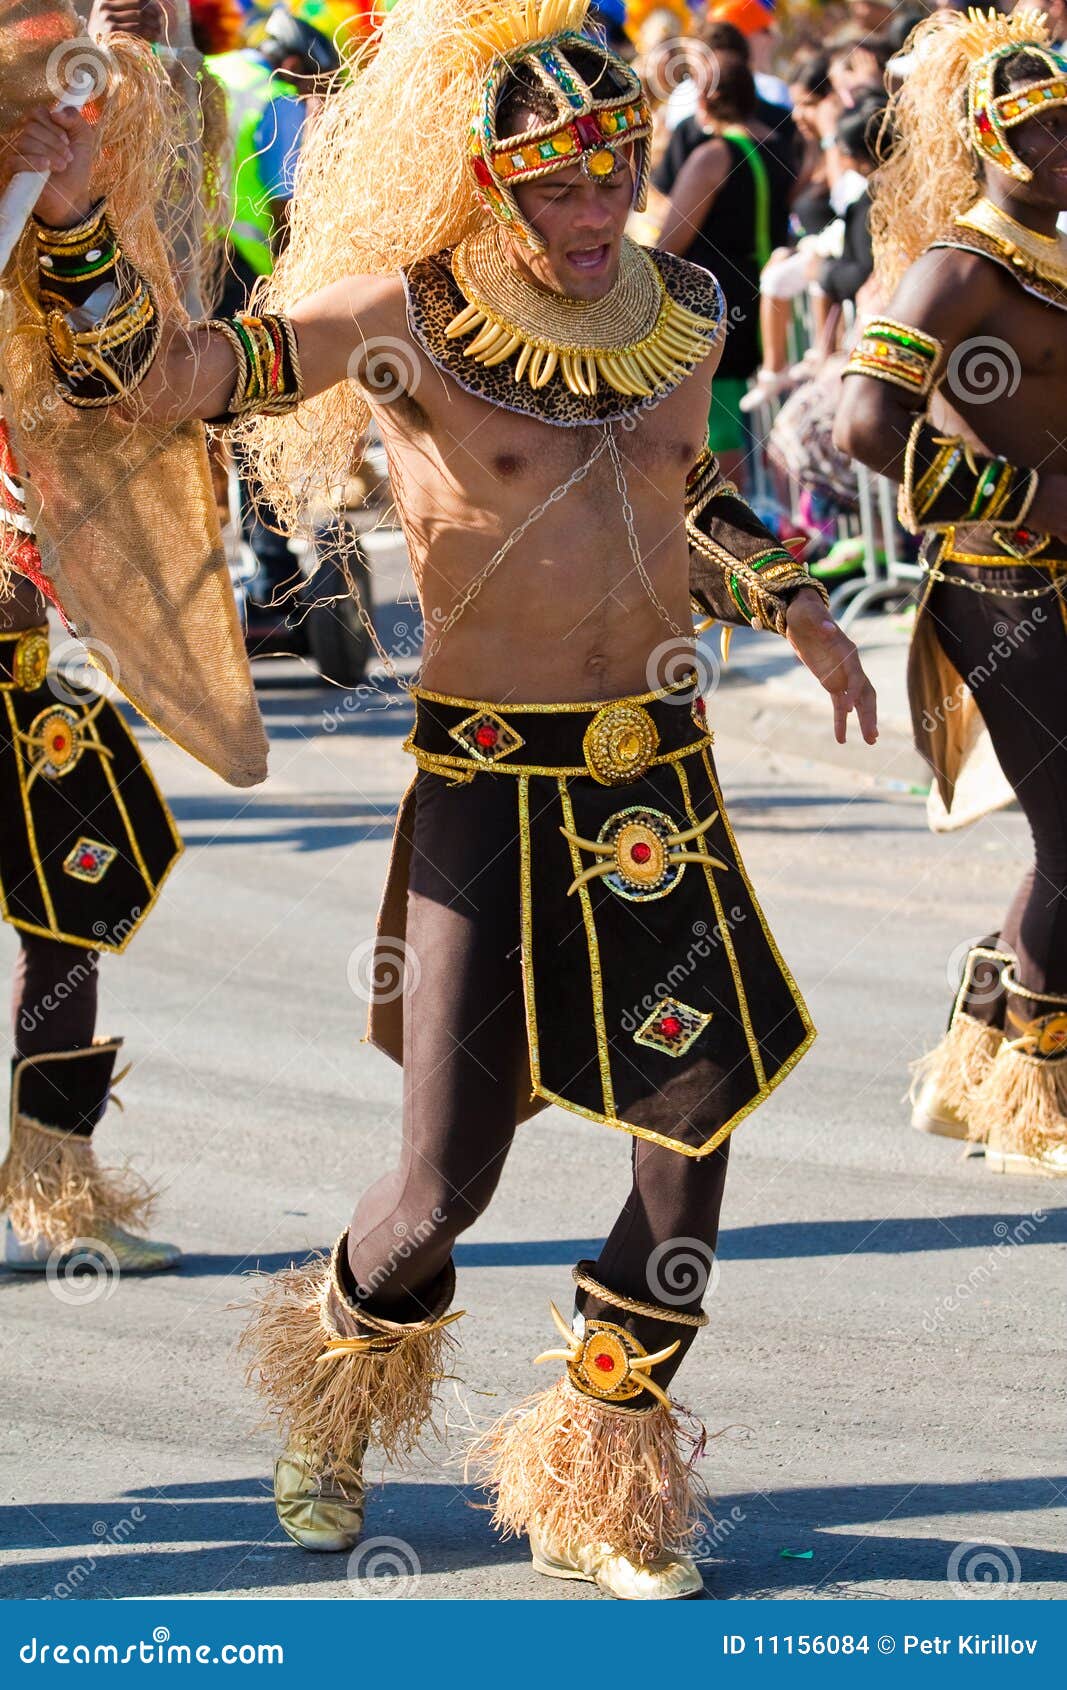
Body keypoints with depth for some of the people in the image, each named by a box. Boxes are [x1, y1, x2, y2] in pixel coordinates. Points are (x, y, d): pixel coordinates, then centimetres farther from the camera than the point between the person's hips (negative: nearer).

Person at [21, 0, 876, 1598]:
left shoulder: (684, 313, 5)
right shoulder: (410, 322, -10)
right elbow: (165, 372, -16)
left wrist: (792, 602, 27)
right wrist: (67, 220, -30)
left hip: (661, 775, 4)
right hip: (488, 786, -4)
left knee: (692, 1148, 1)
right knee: (443, 1188, -4)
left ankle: (604, 1490, 21)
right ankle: (335, 1385, 31)